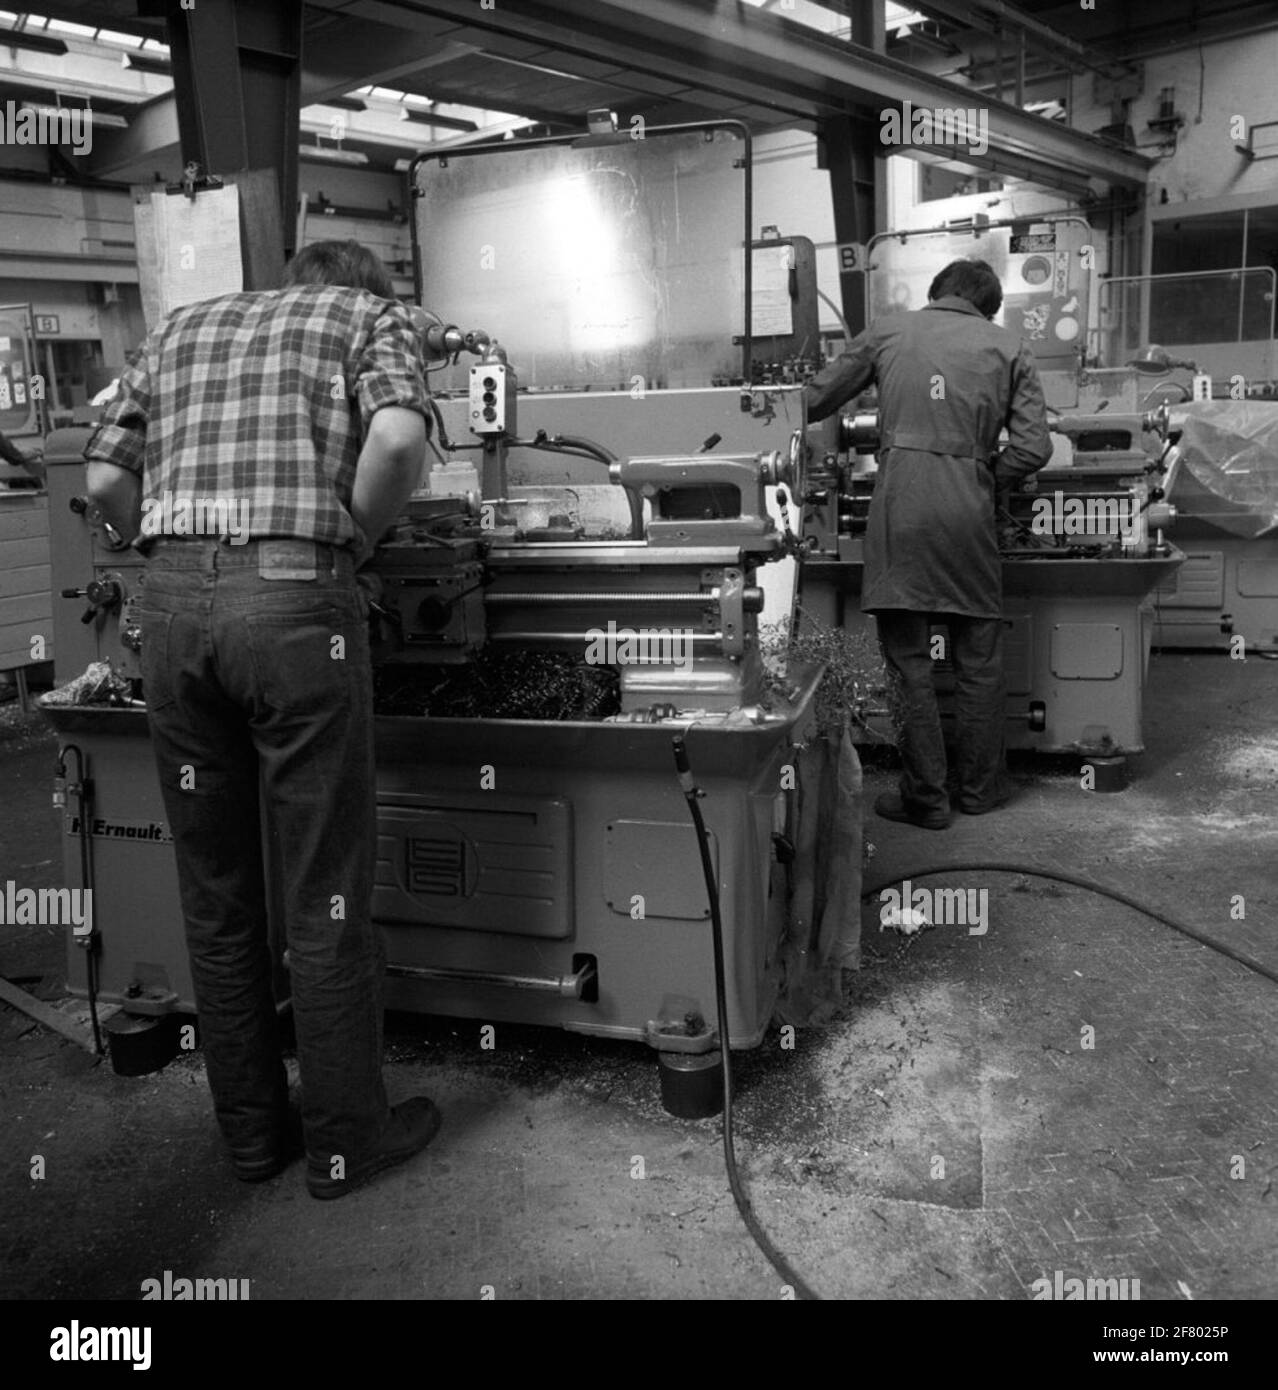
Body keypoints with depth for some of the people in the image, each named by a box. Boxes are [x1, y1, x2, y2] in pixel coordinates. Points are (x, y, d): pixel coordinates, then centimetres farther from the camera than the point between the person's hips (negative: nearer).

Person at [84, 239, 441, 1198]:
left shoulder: (182, 328, 25)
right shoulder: (375, 316, 12)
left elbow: (107, 480, 15)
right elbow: (397, 438, -11)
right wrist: (353, 540, 2)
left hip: (170, 600, 5)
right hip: (294, 600, -5)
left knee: (215, 892, 14)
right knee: (324, 894, 6)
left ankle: (251, 1133, 28)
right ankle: (347, 1140, 21)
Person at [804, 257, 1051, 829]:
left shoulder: (887, 332, 14)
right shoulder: (1008, 349, 15)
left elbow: (813, 401, 17)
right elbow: (1033, 448, 5)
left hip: (899, 508, -1)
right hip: (968, 513, 1)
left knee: (908, 660, 4)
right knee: (979, 658, 12)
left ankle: (925, 798, 9)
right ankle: (980, 787, 23)